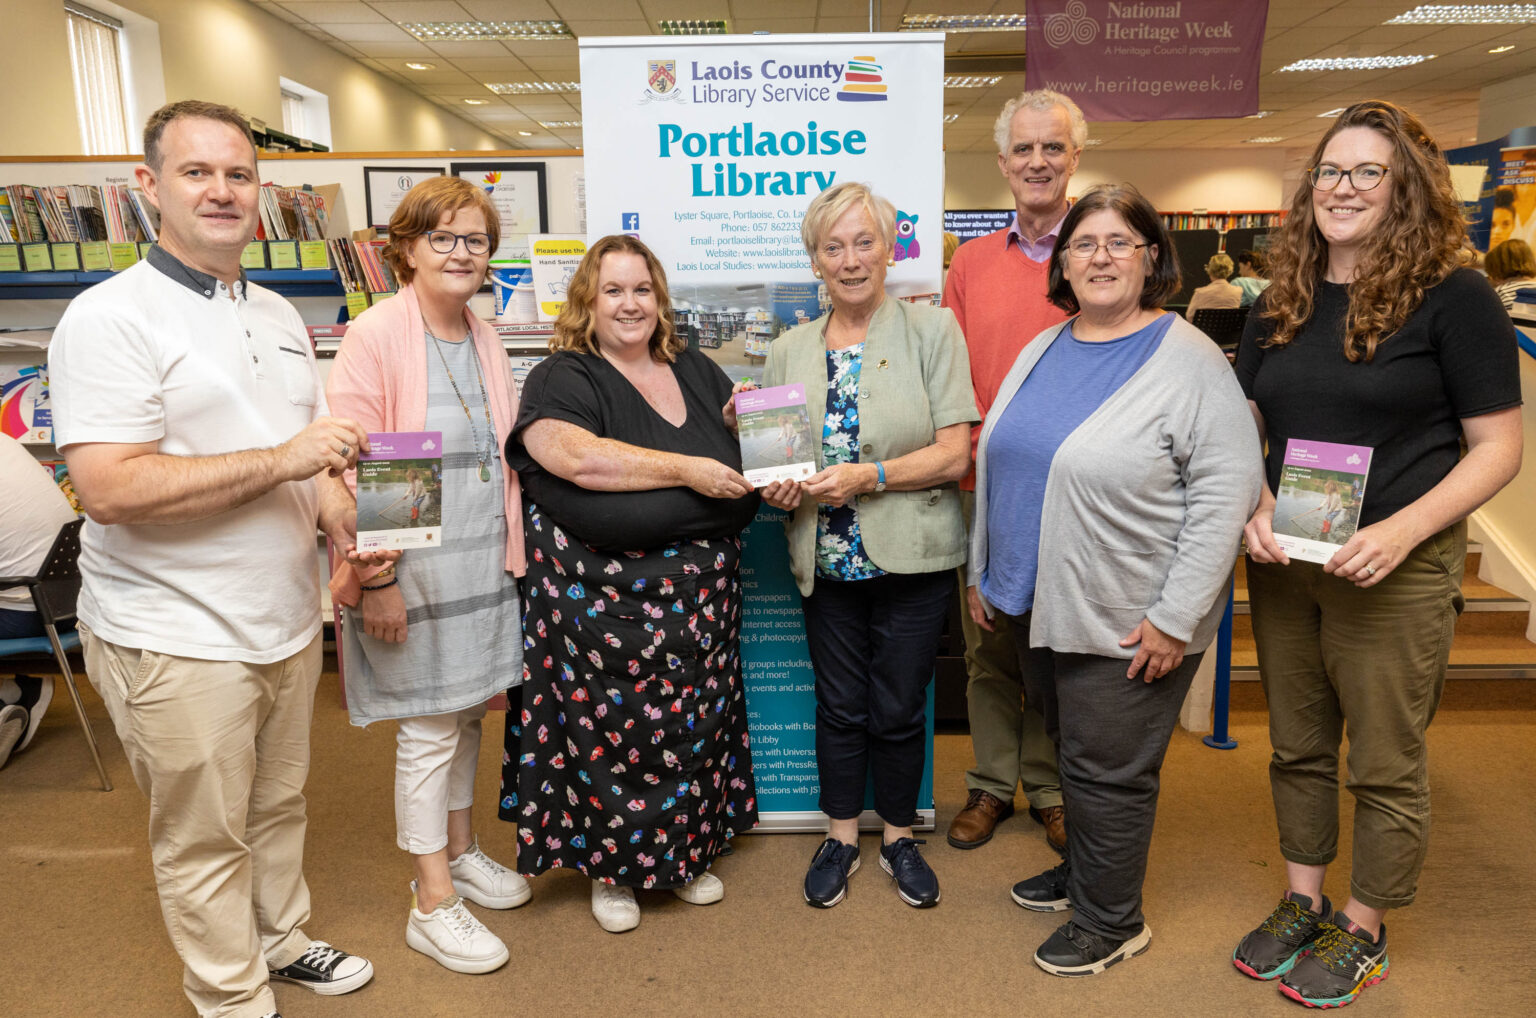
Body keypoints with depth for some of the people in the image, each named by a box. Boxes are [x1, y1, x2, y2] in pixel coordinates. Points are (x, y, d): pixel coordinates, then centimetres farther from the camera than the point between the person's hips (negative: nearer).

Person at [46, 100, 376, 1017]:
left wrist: (339, 510, -2)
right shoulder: (111, 317, -13)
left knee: (280, 805, 22)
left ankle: (281, 939, 42)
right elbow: (111, 488, -23)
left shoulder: (281, 316, 11)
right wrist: (282, 461, -24)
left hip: (287, 622, 7)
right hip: (177, 640, -6)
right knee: (205, 838, 9)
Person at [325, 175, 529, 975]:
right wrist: (373, 576, -17)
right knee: (429, 729, 2)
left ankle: (459, 851, 38)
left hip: (482, 561, 7)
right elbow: (351, 466, -16)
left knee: (466, 713, 18)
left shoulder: (485, 339, 9)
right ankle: (432, 903, 18)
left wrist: (510, 553, 14)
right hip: (412, 567, -7)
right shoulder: (374, 336, -13)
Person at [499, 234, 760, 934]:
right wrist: (686, 470, -21)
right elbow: (580, 457, -22)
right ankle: (610, 866, 25)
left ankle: (686, 852, 34)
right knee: (610, 724, 3)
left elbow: (746, 446, 20)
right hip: (602, 592, -5)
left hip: (701, 586, 6)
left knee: (695, 719, 14)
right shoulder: (560, 378, -5)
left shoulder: (695, 371, 14)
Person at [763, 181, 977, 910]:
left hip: (912, 558, -3)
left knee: (898, 708, 10)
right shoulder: (792, 350, 6)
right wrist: (777, 488, -8)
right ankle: (841, 838, 33)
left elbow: (954, 454, -11)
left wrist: (869, 476, -23)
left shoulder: (932, 331, -5)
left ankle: (899, 837, 32)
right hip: (826, 558, 3)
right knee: (839, 707, 14)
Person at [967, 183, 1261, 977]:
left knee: (1106, 770, 6)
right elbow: (997, 463, 15)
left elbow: (1227, 490, -18)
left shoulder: (1188, 361, -13)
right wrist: (982, 569, 15)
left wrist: (1175, 619, -19)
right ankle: (1080, 871, 44)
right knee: (1071, 751, 22)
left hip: (1126, 623, -6)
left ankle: (1111, 921, 28)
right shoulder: (1040, 351, 8)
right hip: (1035, 604, 6)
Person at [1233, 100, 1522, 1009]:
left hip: (1397, 573, -5)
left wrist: (1404, 529, -23)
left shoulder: (1452, 298, -8)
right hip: (1283, 567, 5)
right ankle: (1304, 903, 35)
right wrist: (1254, 503, -9)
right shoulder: (1282, 306, 8)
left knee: (1386, 765, 8)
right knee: (1298, 747, 16)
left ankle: (1363, 933, 28)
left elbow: (1497, 447, -9)